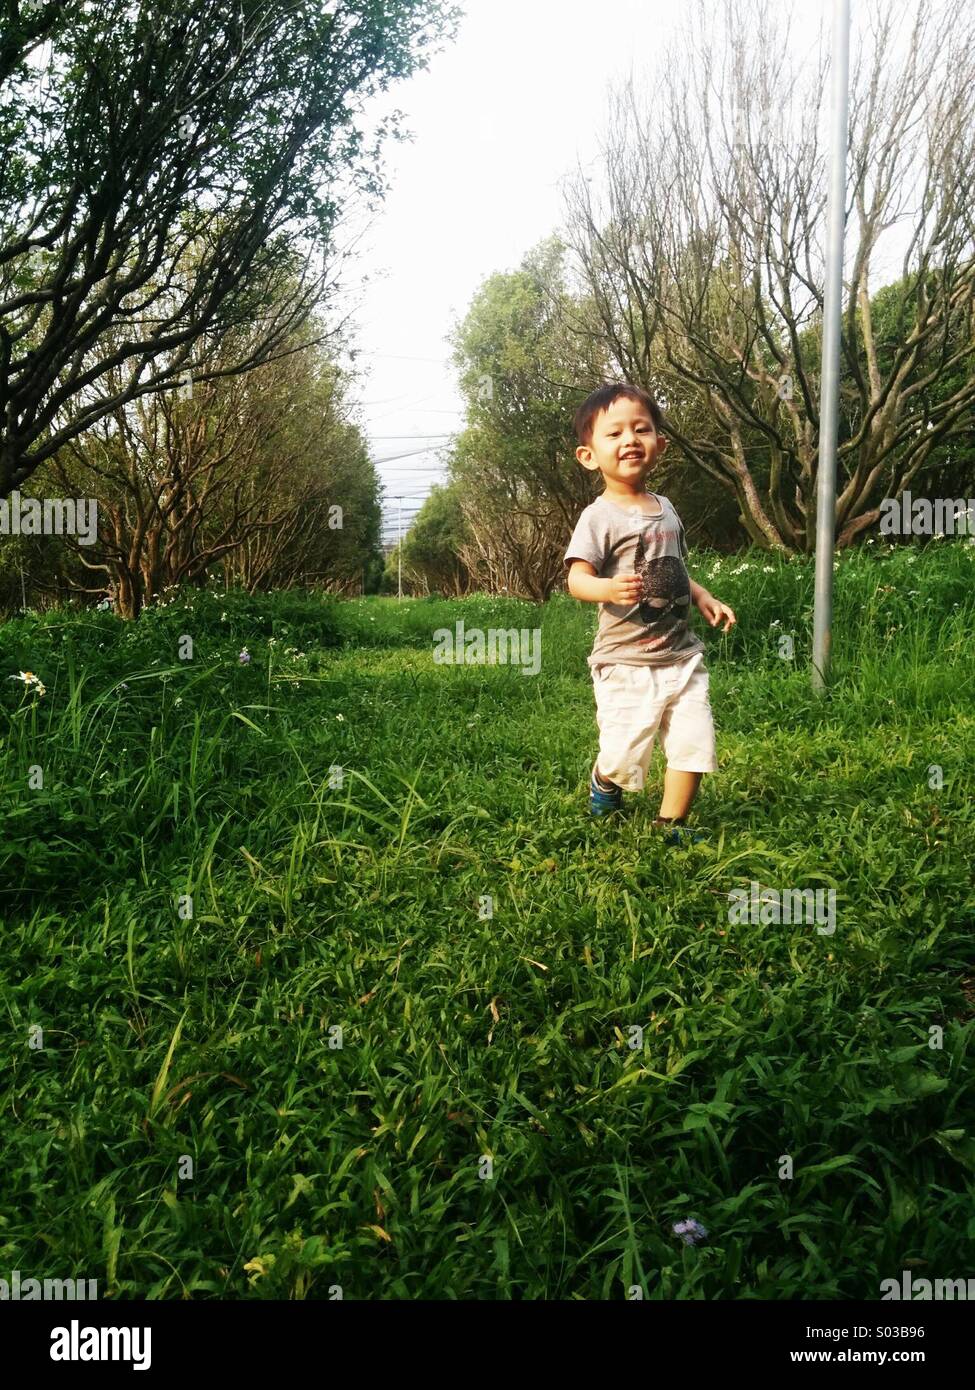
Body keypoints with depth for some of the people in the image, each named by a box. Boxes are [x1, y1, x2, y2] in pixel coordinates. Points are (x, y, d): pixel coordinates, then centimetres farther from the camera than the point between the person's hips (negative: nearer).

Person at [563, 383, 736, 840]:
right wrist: (608, 588, -39)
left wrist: (705, 598, 10)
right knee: (624, 755, -2)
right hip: (625, 660, -6)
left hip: (681, 654, 6)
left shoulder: (665, 508, 11)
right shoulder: (600, 517, -11)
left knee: (694, 743, 1)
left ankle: (670, 826, 19)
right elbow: (577, 579, -19)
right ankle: (604, 781, 34)